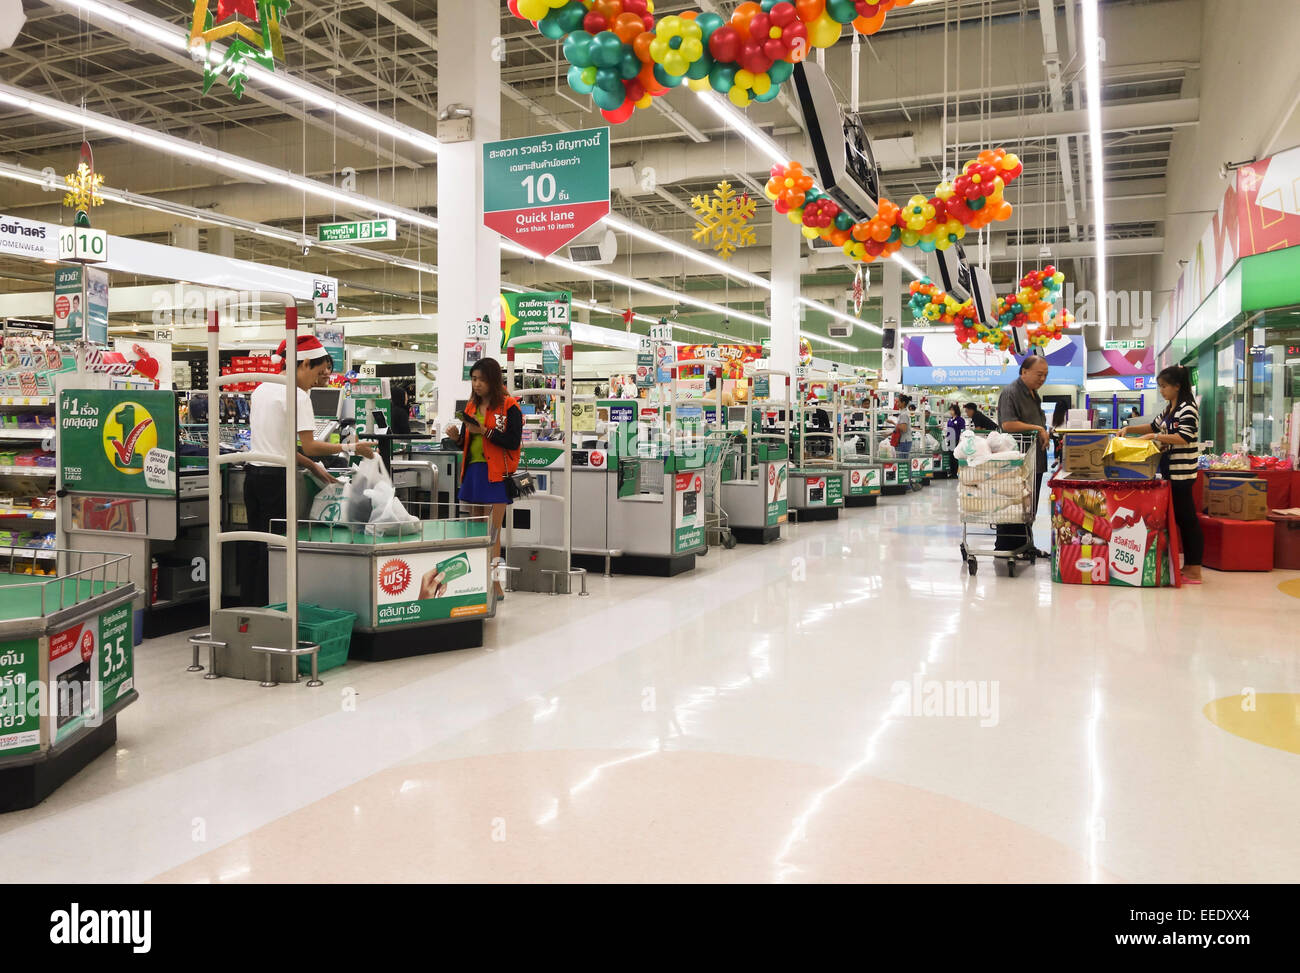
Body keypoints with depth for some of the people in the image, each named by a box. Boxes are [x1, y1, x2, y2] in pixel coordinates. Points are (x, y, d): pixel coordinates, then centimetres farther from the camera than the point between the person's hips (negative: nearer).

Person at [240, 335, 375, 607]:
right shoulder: (297, 396, -13)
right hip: (276, 478, -9)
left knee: (254, 545, 13)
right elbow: (309, 446, -18)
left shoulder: (262, 388, 15)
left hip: (253, 471, 9)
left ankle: (247, 606, 20)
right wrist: (350, 448, -9)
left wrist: (313, 467, 15)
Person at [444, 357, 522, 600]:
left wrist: (484, 431, -19)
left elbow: (513, 442, -14)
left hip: (496, 473, -7)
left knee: (492, 532, -8)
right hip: (473, 471, 7)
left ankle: (494, 584, -6)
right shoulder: (471, 407, 16)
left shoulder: (509, 406, -5)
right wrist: (457, 437, -1)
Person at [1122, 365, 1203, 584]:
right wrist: (1129, 429, 15)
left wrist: (1154, 437, -20)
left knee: (1187, 518, -7)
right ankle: (1189, 566, 18)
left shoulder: (1188, 409, -12)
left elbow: (1184, 438, -22)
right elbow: (1154, 426, 28)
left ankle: (1194, 571, -3)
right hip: (1172, 471, 10)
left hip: (1182, 472, -10)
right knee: (1181, 518, 12)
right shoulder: (1170, 410, 18)